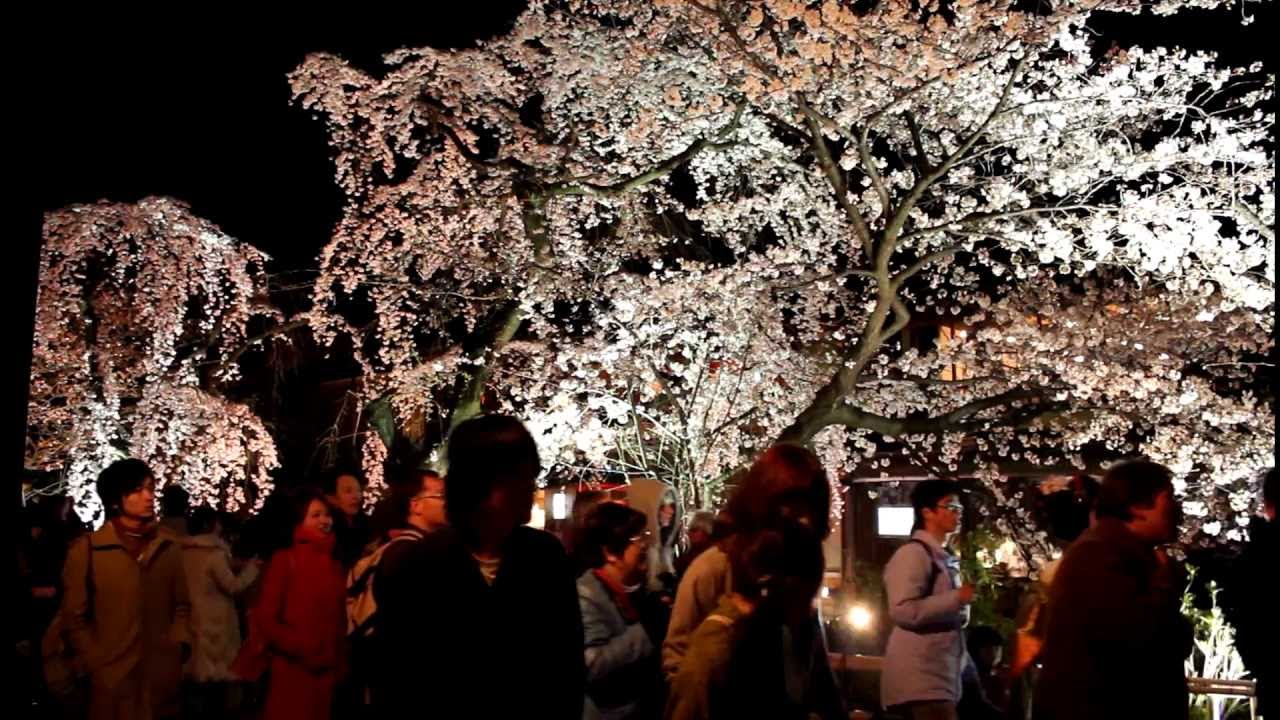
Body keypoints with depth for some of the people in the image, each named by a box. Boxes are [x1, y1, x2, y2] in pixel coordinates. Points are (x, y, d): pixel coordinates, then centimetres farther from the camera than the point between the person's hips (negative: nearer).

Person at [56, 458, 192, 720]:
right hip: (112, 682, -3)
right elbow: (75, 617, 1)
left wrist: (178, 646, 0)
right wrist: (98, 663, -4)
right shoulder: (86, 550, -4)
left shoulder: (169, 546, 7)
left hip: (163, 679, 3)